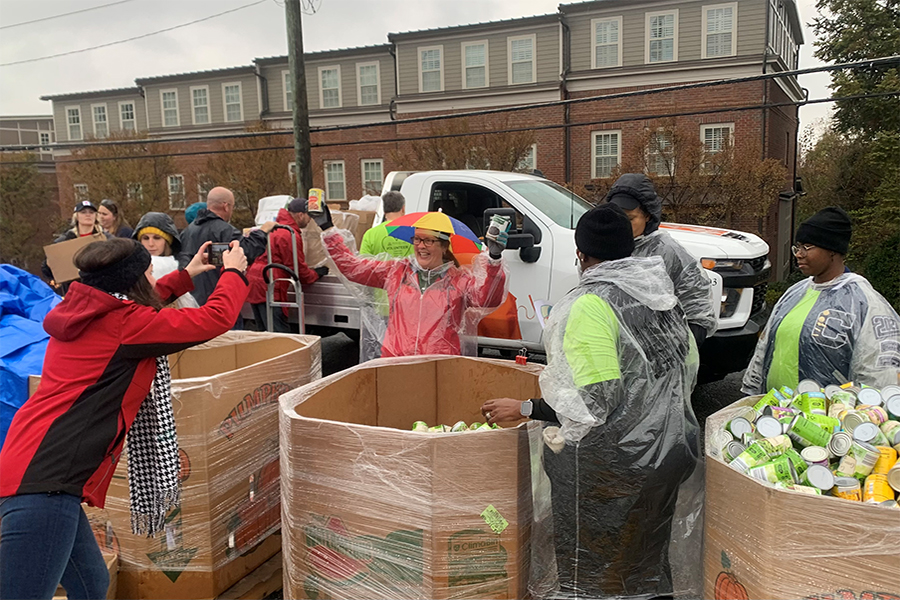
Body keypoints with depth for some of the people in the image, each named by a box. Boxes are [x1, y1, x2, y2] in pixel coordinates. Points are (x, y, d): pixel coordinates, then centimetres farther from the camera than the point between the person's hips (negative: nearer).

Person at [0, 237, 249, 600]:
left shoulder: (85, 313, 15)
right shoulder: (124, 323, -9)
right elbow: (217, 318, -8)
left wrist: (186, 275, 43)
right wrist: (234, 272, 10)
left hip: (31, 471, 10)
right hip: (44, 482, -10)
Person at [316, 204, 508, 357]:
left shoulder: (460, 279, 6)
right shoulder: (395, 271, 12)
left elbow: (488, 298, -12)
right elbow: (350, 265, 14)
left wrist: (494, 259, -24)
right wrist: (327, 230, 10)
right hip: (394, 358, 2)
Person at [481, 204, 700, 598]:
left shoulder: (590, 305, -20)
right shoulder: (662, 296, 5)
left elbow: (594, 403, -24)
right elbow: (689, 367, 12)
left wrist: (524, 409, -16)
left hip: (610, 466, -8)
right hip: (668, 453, 8)